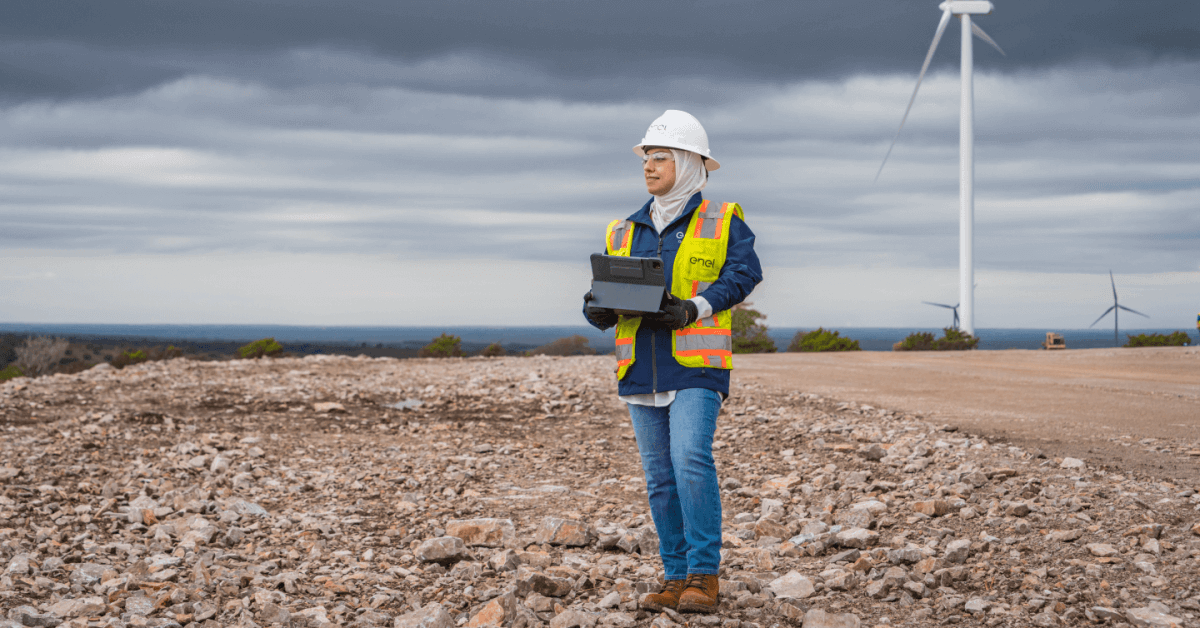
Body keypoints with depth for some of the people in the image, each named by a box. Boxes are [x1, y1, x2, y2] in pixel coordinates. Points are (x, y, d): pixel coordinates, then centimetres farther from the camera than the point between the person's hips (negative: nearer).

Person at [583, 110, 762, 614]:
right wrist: (598, 310, -7)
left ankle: (704, 576, -13)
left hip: (695, 365, -5)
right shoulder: (625, 232, 18)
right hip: (641, 367, 5)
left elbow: (743, 273, -7)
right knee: (659, 477, 6)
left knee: (690, 461, -20)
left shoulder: (722, 222, 4)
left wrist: (693, 309, -19)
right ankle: (676, 578, 12)